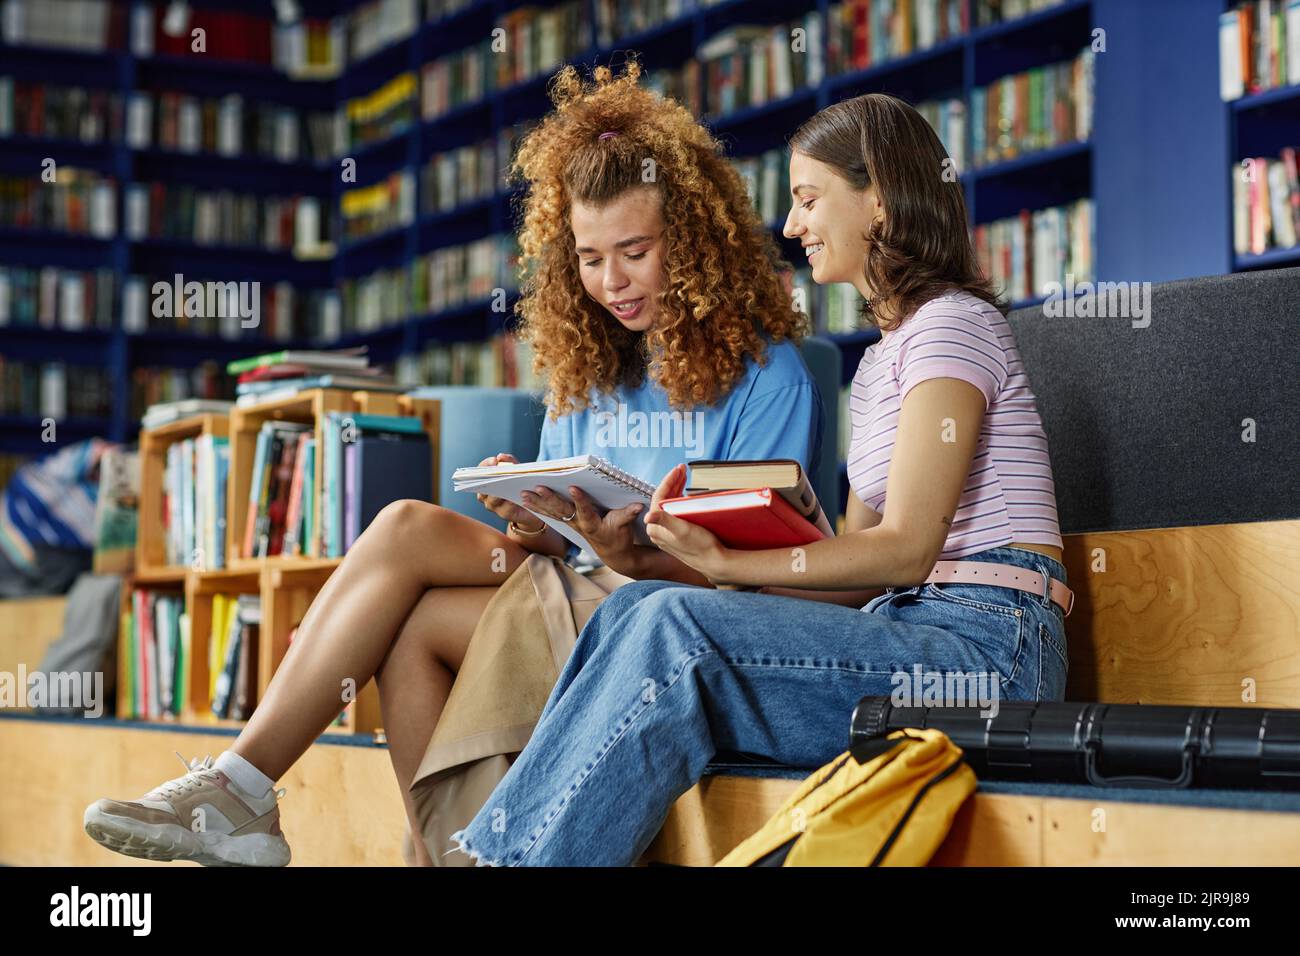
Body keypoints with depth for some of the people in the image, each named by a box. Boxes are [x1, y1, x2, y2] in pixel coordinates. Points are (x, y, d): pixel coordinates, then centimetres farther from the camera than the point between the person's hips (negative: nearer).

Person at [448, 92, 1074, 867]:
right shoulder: (883, 359, 24)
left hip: (989, 650, -8)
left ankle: (515, 852, -21)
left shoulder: (953, 326, -5)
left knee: (677, 626, -25)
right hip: (914, 637, 8)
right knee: (640, 609, -10)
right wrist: (707, 557, 3)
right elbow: (862, 567, 15)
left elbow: (905, 548, -14)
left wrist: (728, 564, -17)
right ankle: (497, 848, -19)